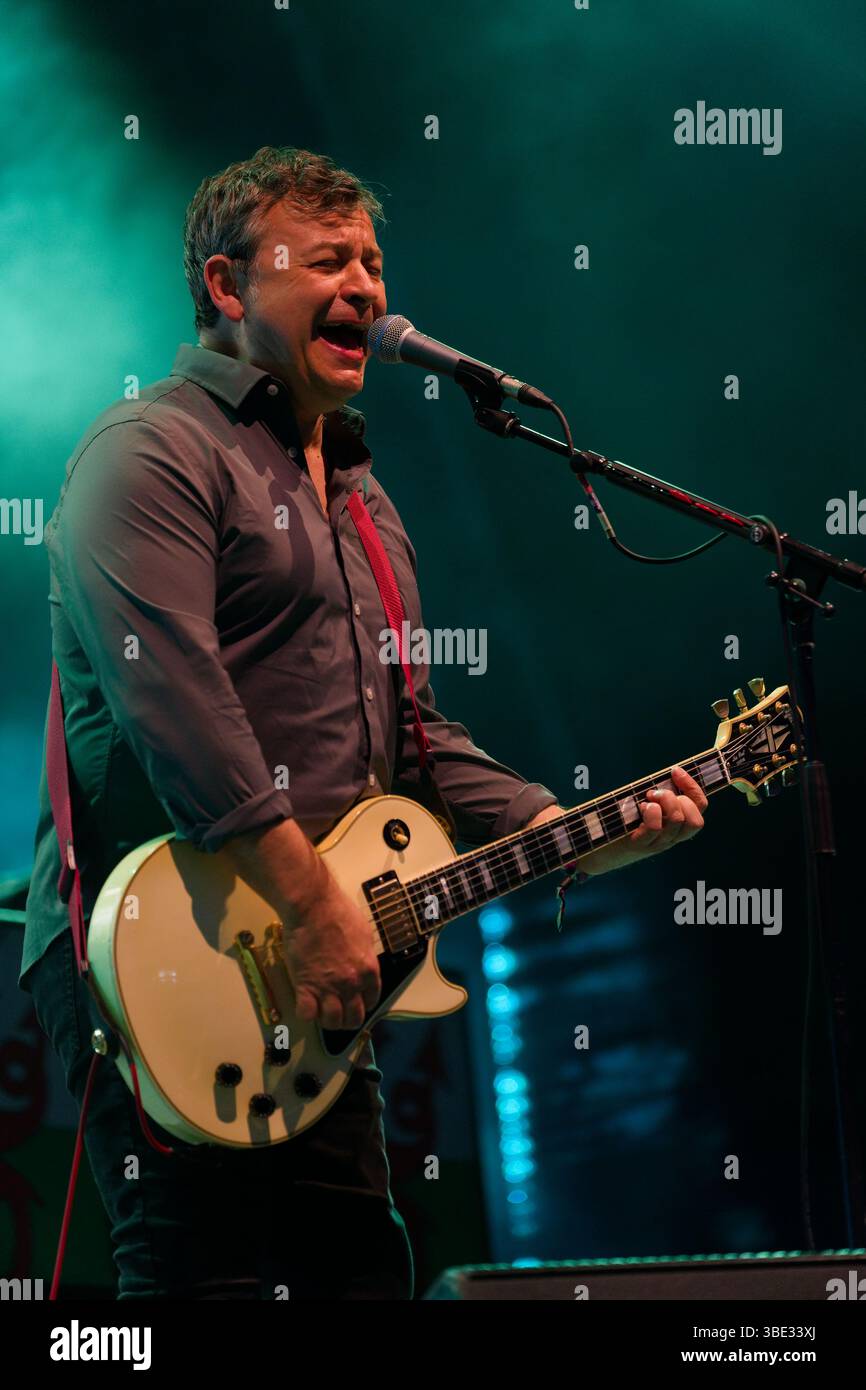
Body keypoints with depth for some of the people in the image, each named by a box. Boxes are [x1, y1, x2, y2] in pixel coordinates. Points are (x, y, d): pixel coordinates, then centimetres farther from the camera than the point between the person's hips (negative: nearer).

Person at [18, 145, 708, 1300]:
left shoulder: (358, 491, 25)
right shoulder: (152, 455, -6)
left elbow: (414, 735, 25)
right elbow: (174, 700, -19)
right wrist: (310, 906, -23)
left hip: (319, 984, 10)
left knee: (363, 1273, 10)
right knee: (213, 1280, -15)